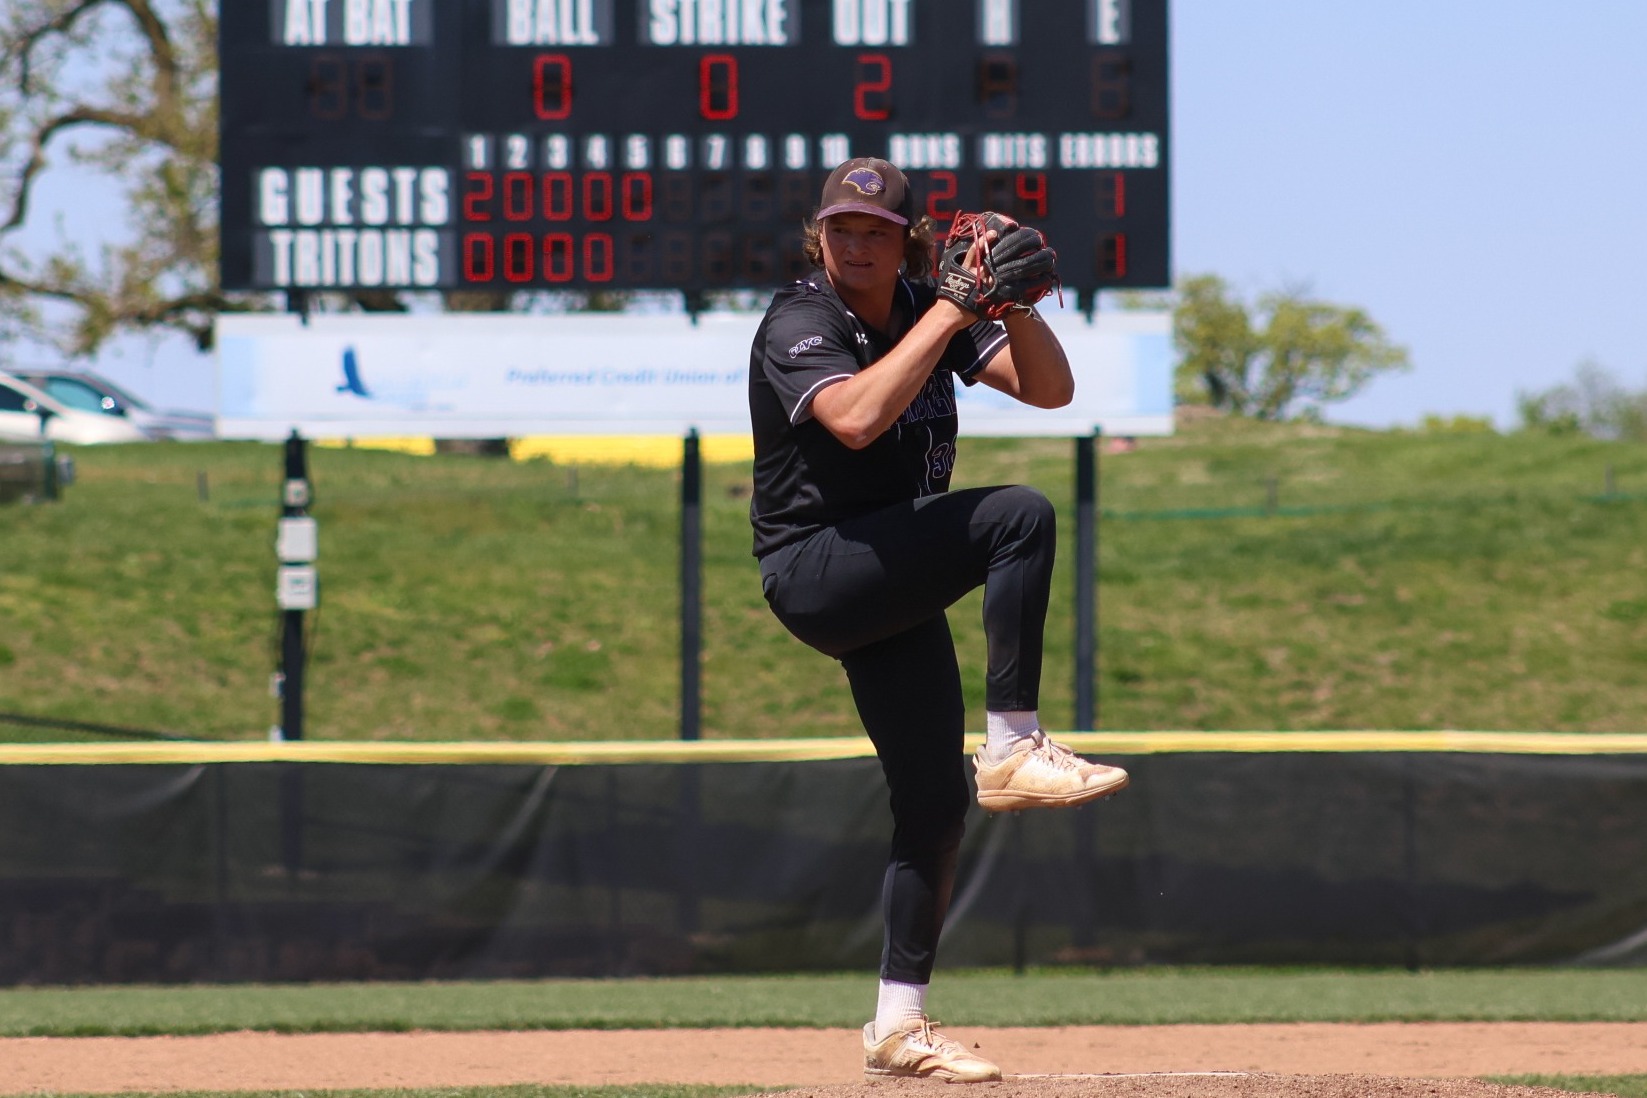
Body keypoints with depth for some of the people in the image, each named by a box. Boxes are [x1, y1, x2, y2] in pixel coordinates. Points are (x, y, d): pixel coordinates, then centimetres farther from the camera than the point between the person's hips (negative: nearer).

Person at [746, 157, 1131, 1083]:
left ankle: (898, 1025, 10)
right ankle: (1014, 751, -26)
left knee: (937, 801, 5)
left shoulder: (928, 312, 8)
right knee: (1018, 515, -26)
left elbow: (1050, 387, 0)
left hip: (893, 589, 7)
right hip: (814, 573, -7)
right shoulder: (798, 324, -12)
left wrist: (1013, 304, -17)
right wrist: (951, 312, -28)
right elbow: (855, 417, -32)